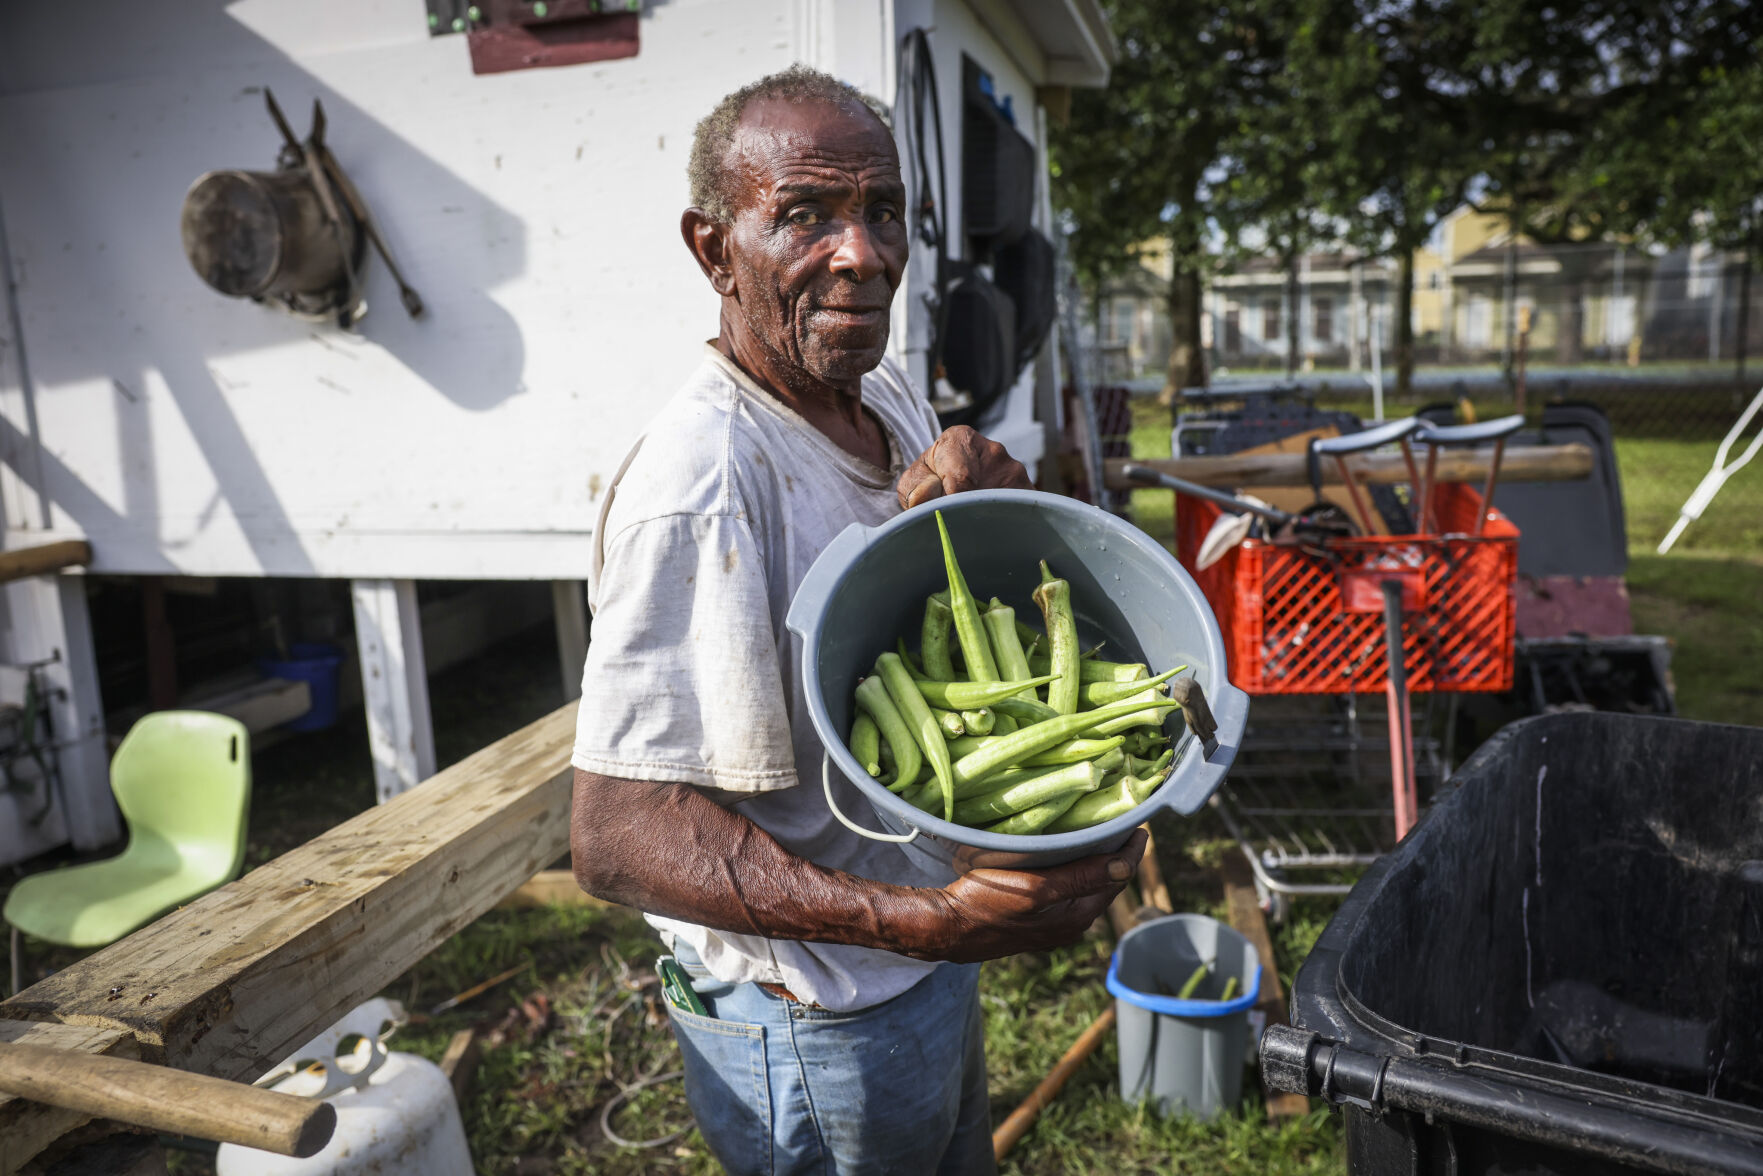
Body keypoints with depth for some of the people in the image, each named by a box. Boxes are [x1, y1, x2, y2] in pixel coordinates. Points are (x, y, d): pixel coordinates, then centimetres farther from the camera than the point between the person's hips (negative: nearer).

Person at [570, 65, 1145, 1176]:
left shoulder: (897, 396, 0)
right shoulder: (699, 482, -29)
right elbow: (616, 834, -31)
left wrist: (970, 497, -12)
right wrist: (931, 920, -39)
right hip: (815, 1032, -8)